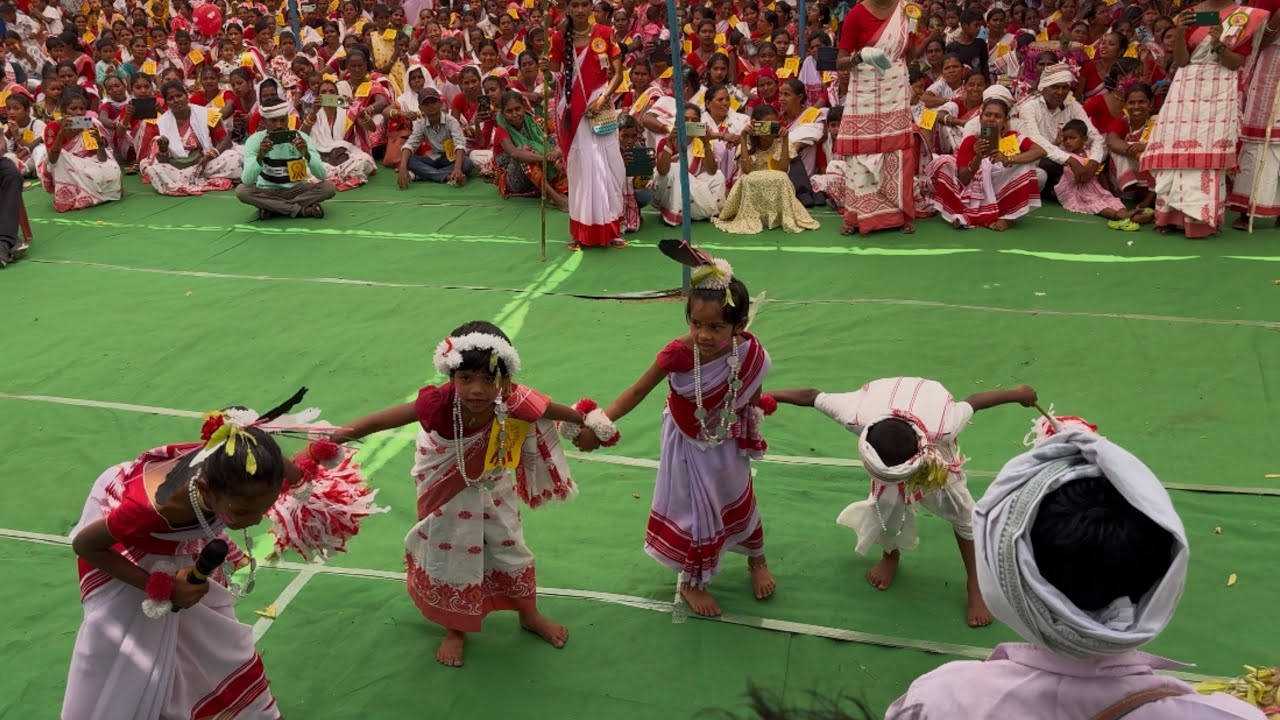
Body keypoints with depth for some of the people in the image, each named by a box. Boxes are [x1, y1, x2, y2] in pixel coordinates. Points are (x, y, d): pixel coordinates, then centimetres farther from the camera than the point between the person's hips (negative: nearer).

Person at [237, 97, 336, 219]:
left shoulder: (300, 137, -12)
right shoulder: (255, 140, -13)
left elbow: (322, 175, -19)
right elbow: (246, 181, -24)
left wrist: (307, 154, -36)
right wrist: (260, 156, -40)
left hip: (297, 190, 1)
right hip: (267, 192, 0)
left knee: (329, 187, -24)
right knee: (241, 191, -30)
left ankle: (271, 208, -21)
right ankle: (303, 209, -28)